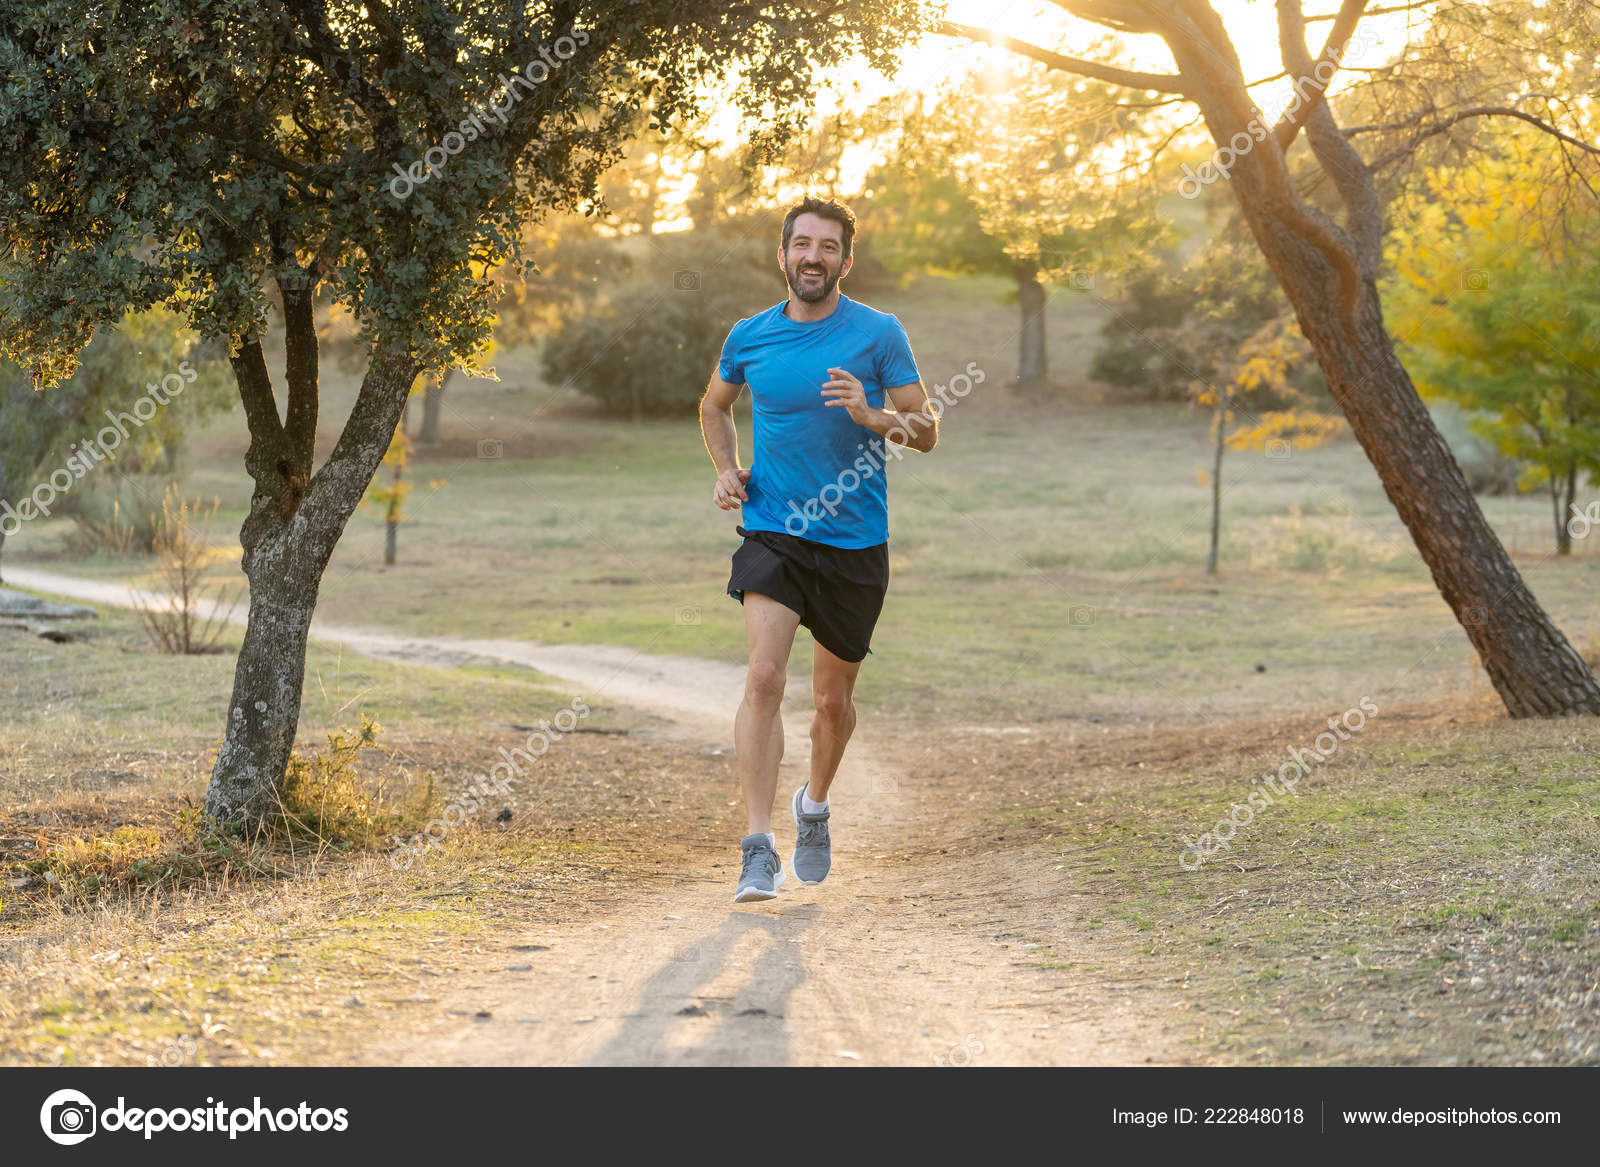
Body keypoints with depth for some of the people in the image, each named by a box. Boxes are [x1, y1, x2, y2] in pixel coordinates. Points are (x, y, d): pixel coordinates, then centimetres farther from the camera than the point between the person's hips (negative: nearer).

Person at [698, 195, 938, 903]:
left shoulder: (879, 334, -3)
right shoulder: (748, 337, 4)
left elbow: (926, 431, -2)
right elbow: (714, 405, 23)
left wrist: (873, 416, -22)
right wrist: (726, 468, 5)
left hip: (856, 541, 0)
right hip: (772, 532, 0)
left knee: (833, 698, 11)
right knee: (764, 675, -19)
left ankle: (814, 805, 41)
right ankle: (759, 850, -20)